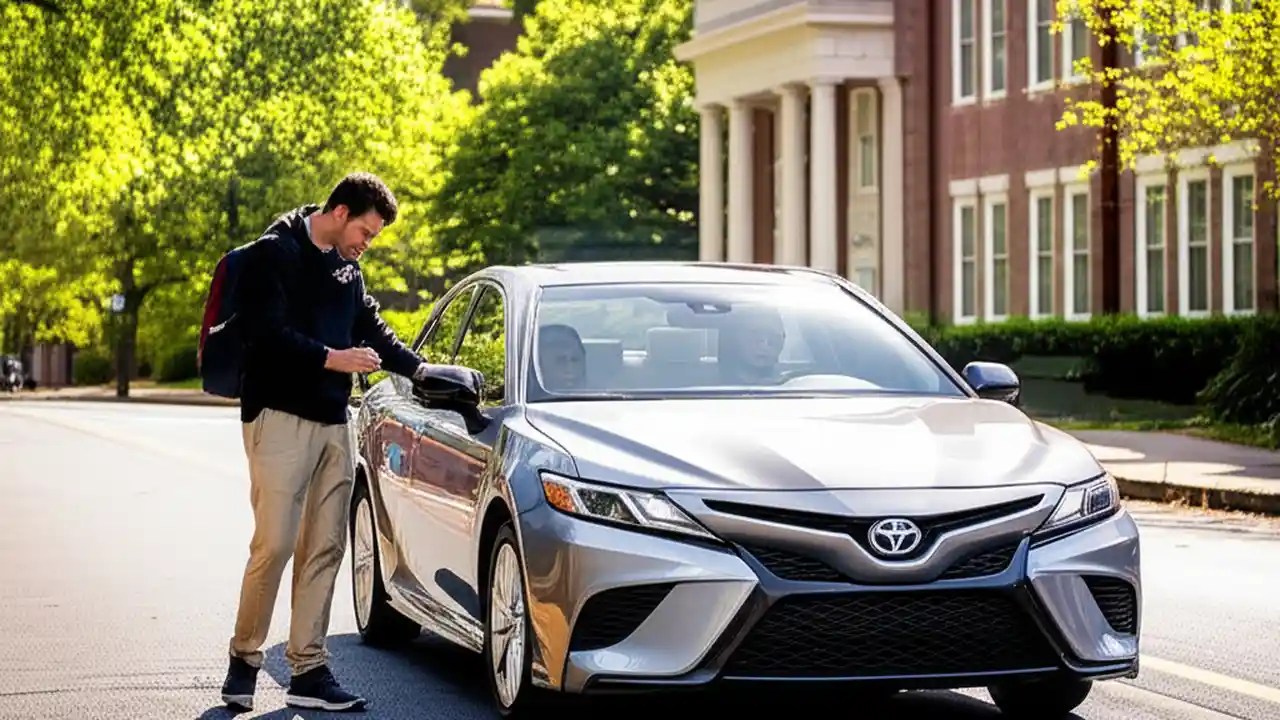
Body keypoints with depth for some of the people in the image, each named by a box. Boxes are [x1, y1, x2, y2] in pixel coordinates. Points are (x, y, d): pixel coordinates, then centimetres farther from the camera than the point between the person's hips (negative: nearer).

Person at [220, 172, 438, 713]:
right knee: (274, 544, -11)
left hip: (333, 422, 7)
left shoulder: (346, 266, 16)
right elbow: (266, 333, -16)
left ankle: (308, 669, 7)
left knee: (324, 548, 4)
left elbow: (373, 328, 23)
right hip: (280, 418, -7)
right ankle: (245, 658, 5)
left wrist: (418, 368, 10)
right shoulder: (275, 254, -8)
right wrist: (330, 358, -21)